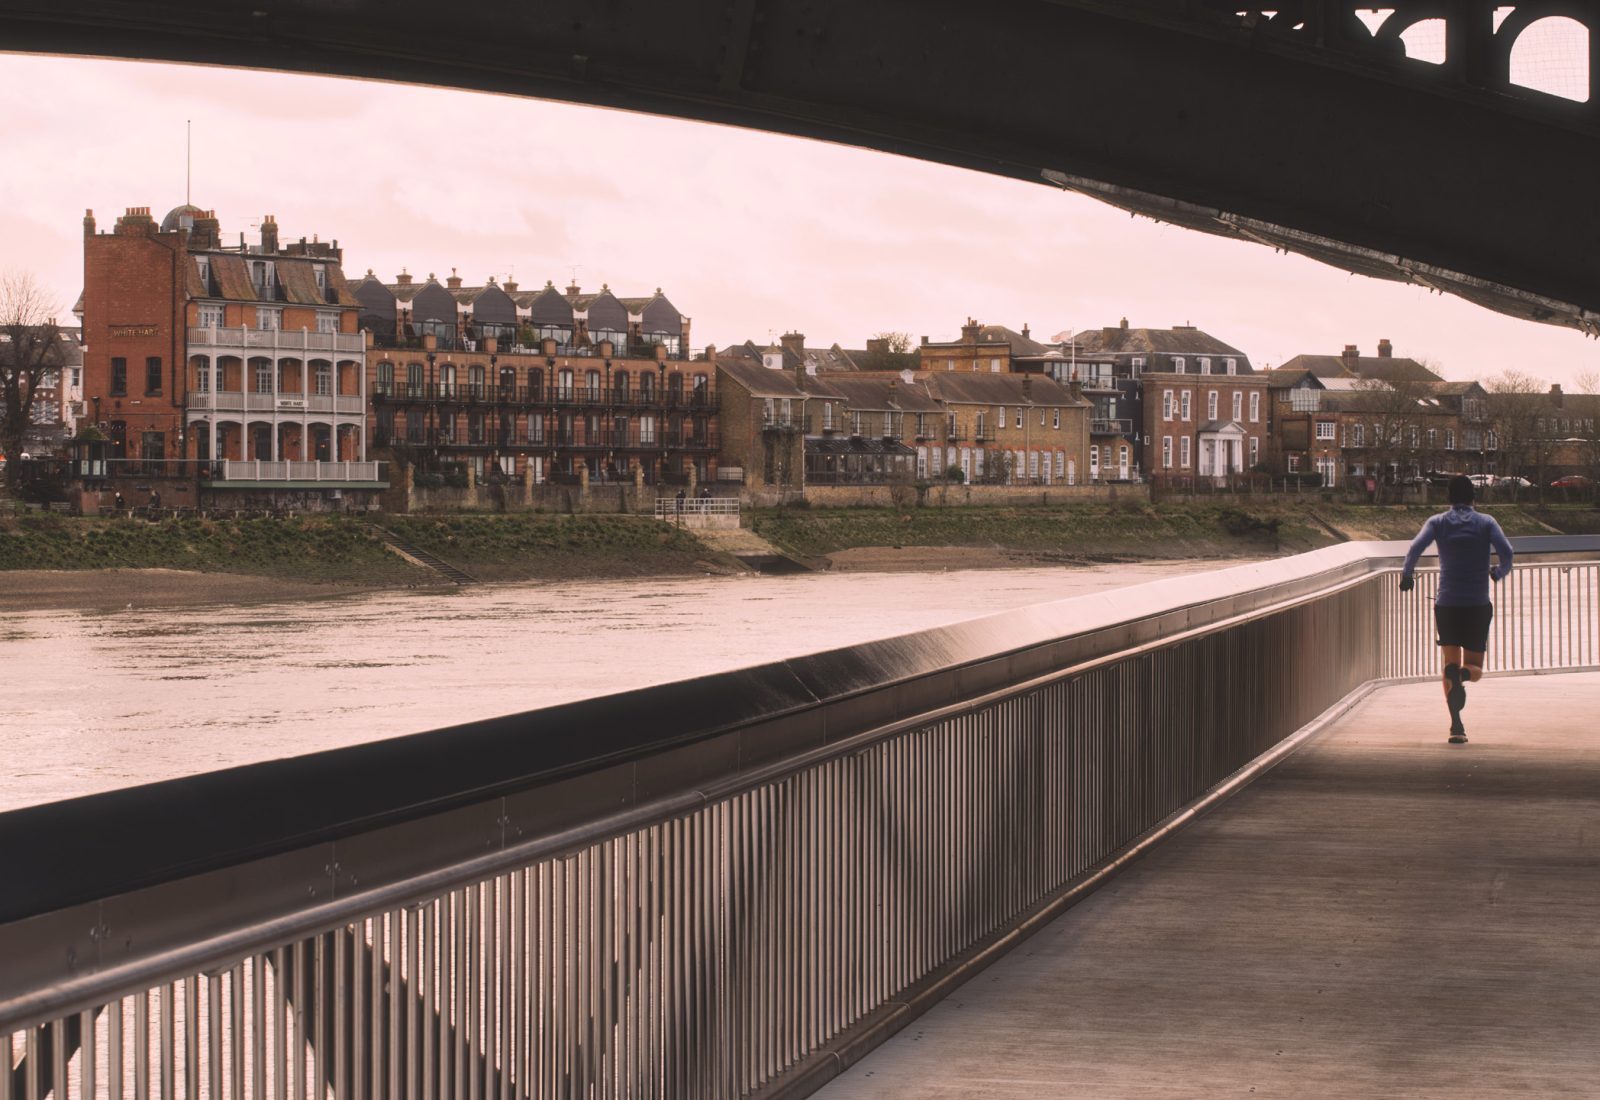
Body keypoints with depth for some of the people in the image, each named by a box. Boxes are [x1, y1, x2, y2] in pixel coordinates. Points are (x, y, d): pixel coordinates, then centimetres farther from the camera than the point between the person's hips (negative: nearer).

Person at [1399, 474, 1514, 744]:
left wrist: (1406, 573, 0)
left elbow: (1416, 547, -14)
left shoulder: (1438, 522, 4)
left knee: (1450, 664, 8)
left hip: (1447, 605, 0)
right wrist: (1499, 572, 10)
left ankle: (1456, 725, -14)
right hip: (1478, 606, 0)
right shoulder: (1486, 522, 3)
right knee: (1475, 668, 9)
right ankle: (1463, 674, -31)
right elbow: (1506, 552, -10)